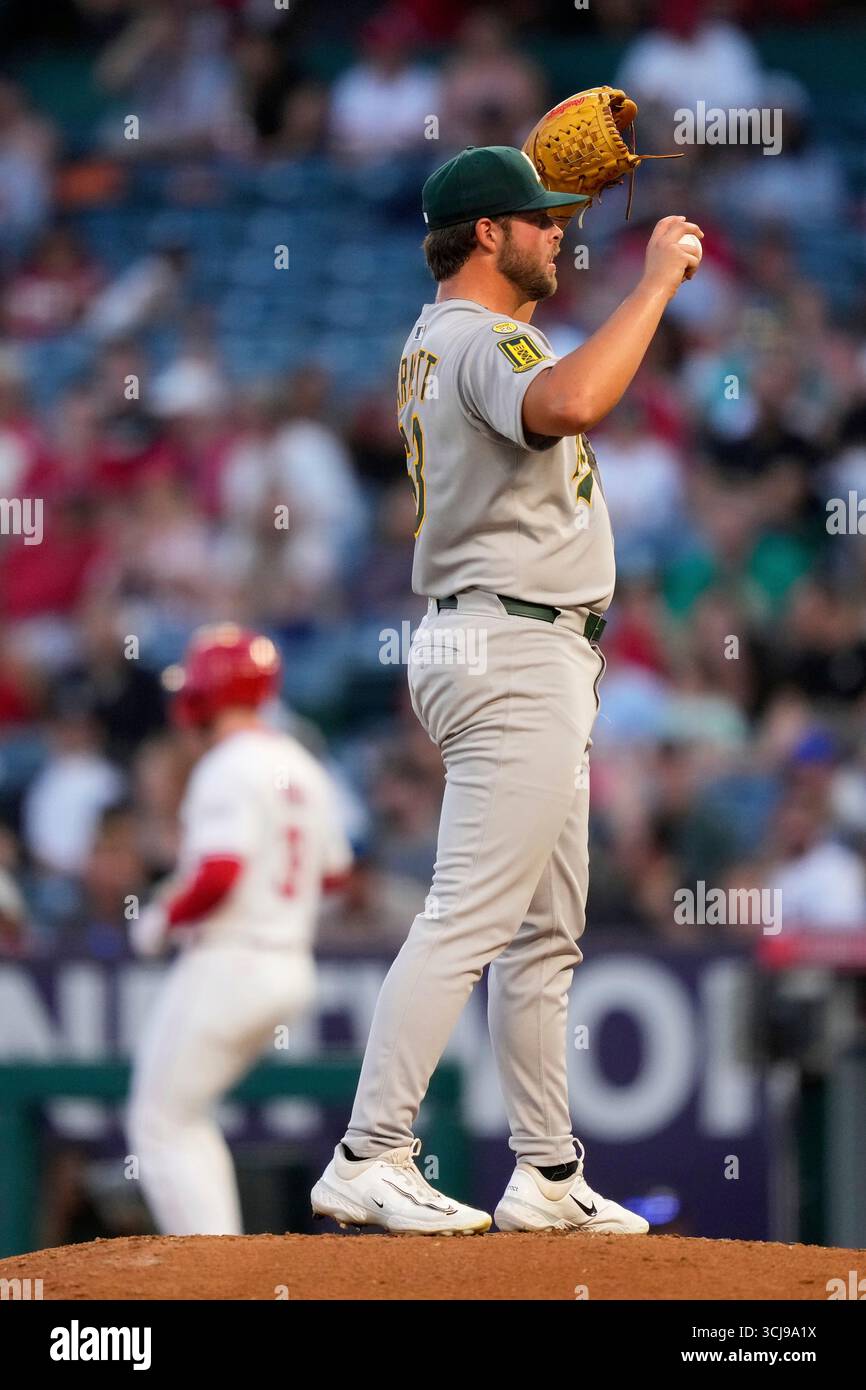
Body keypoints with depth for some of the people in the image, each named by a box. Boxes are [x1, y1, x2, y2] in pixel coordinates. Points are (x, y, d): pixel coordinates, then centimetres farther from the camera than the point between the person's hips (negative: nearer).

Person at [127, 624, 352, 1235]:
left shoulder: (230, 768, -15)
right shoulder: (303, 767, 13)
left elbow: (217, 876, -25)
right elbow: (334, 871, 21)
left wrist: (162, 918, -9)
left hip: (228, 961, -9)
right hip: (292, 968, 9)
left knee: (161, 1125, -3)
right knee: (184, 1117, 20)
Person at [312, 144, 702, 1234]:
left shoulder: (440, 338, 17)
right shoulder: (480, 343, -16)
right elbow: (565, 405, -39)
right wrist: (656, 284, -30)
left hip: (537, 663, 11)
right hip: (514, 650, -11)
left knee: (544, 932, 13)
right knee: (469, 916, -14)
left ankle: (546, 1175, 16)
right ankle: (368, 1159, -17)